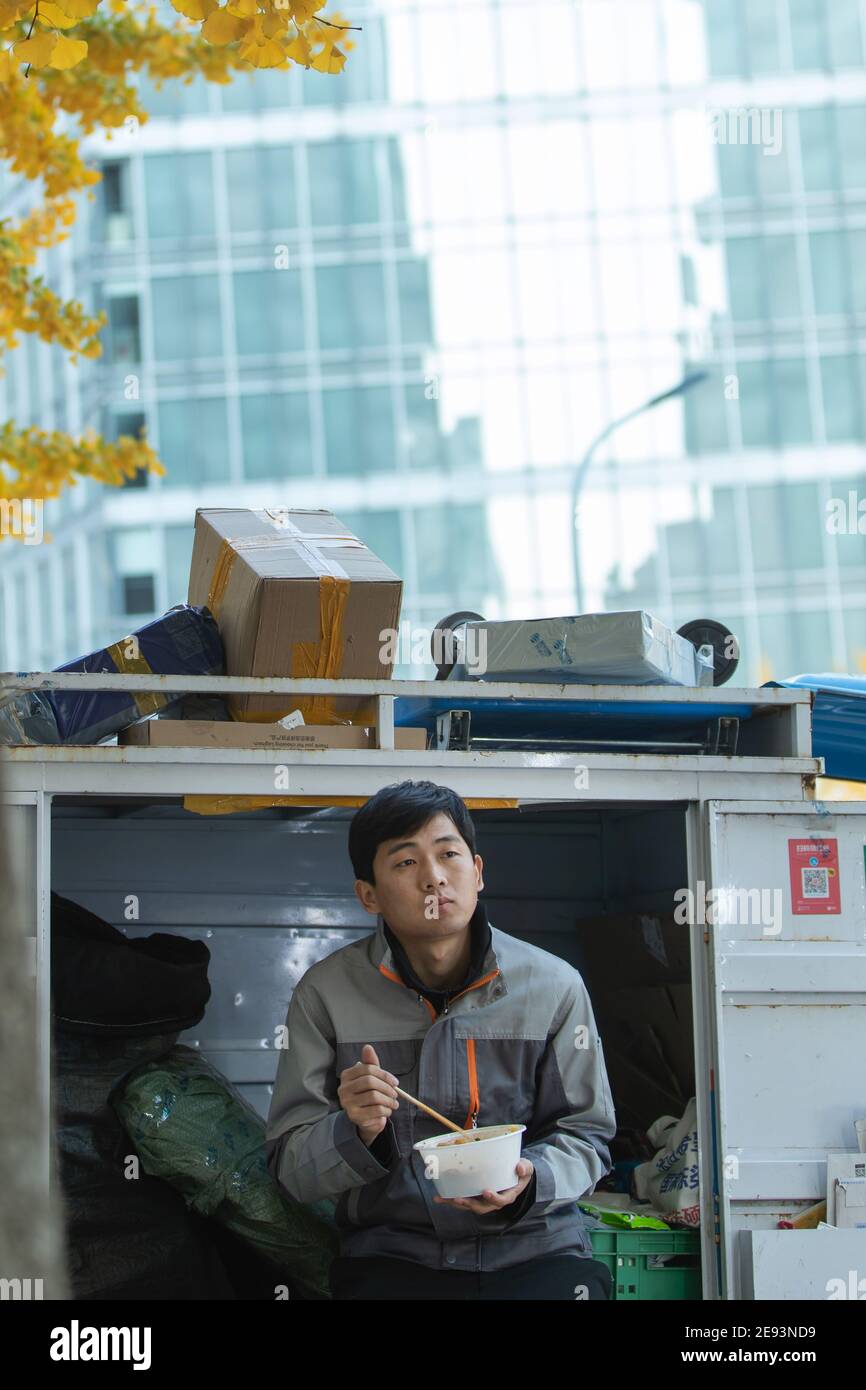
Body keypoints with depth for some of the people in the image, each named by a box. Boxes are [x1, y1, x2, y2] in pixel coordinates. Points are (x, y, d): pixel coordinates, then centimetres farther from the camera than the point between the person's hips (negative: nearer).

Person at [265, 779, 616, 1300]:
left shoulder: (554, 987, 2)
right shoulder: (326, 993, 1)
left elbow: (585, 1134, 8)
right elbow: (291, 1168, 3)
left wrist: (529, 1182, -13)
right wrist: (357, 1134, -19)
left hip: (533, 1246, 1)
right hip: (393, 1253, -1)